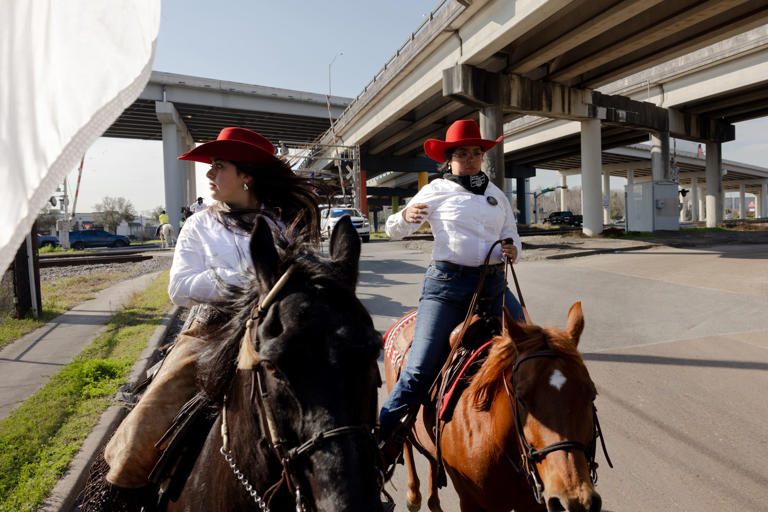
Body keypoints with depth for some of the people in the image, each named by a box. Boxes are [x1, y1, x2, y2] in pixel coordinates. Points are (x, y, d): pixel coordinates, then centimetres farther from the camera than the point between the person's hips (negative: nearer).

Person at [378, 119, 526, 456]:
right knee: (420, 371, -10)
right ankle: (381, 442, 5)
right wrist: (405, 216, -15)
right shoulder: (436, 191, 5)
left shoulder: (496, 194, 18)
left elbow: (511, 236, 24)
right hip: (447, 283, -4)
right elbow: (394, 231, 8)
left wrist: (513, 251, 0)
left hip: (493, 284, 5)